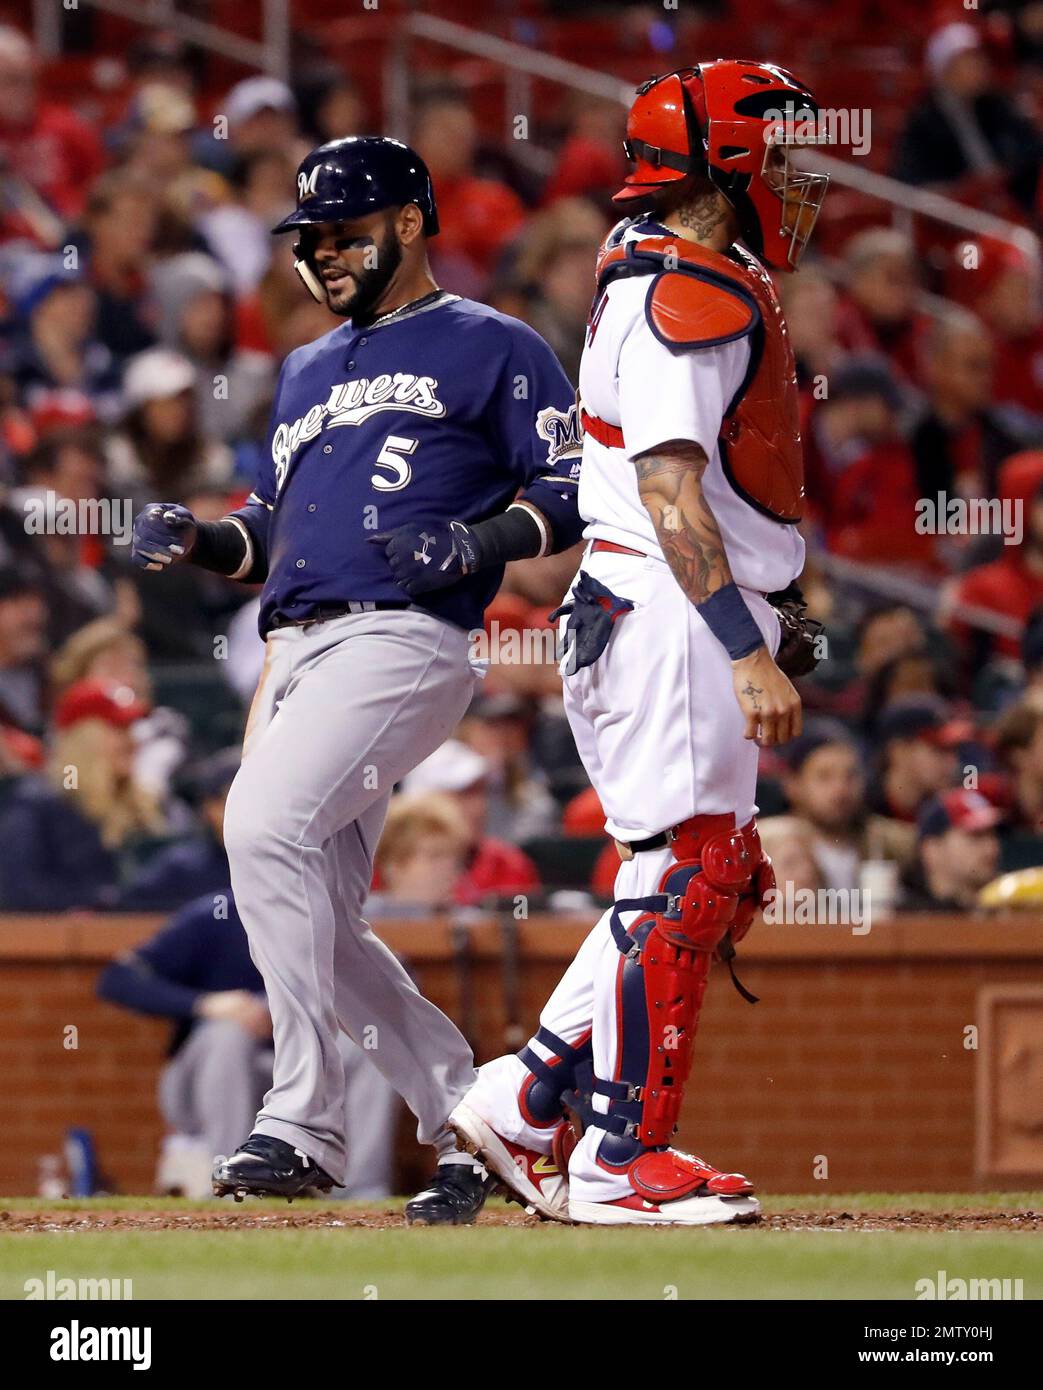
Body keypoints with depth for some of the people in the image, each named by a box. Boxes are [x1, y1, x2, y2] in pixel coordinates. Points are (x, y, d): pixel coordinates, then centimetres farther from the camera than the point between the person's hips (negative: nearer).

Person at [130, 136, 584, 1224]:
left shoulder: (491, 348, 6)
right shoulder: (307, 372, 29)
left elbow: (573, 490, -1)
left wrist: (474, 544, -17)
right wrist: (195, 539, 9)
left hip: (403, 638, -9)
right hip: (296, 649, 9)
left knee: (265, 822, -28)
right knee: (319, 928, 3)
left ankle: (303, 1123, -27)